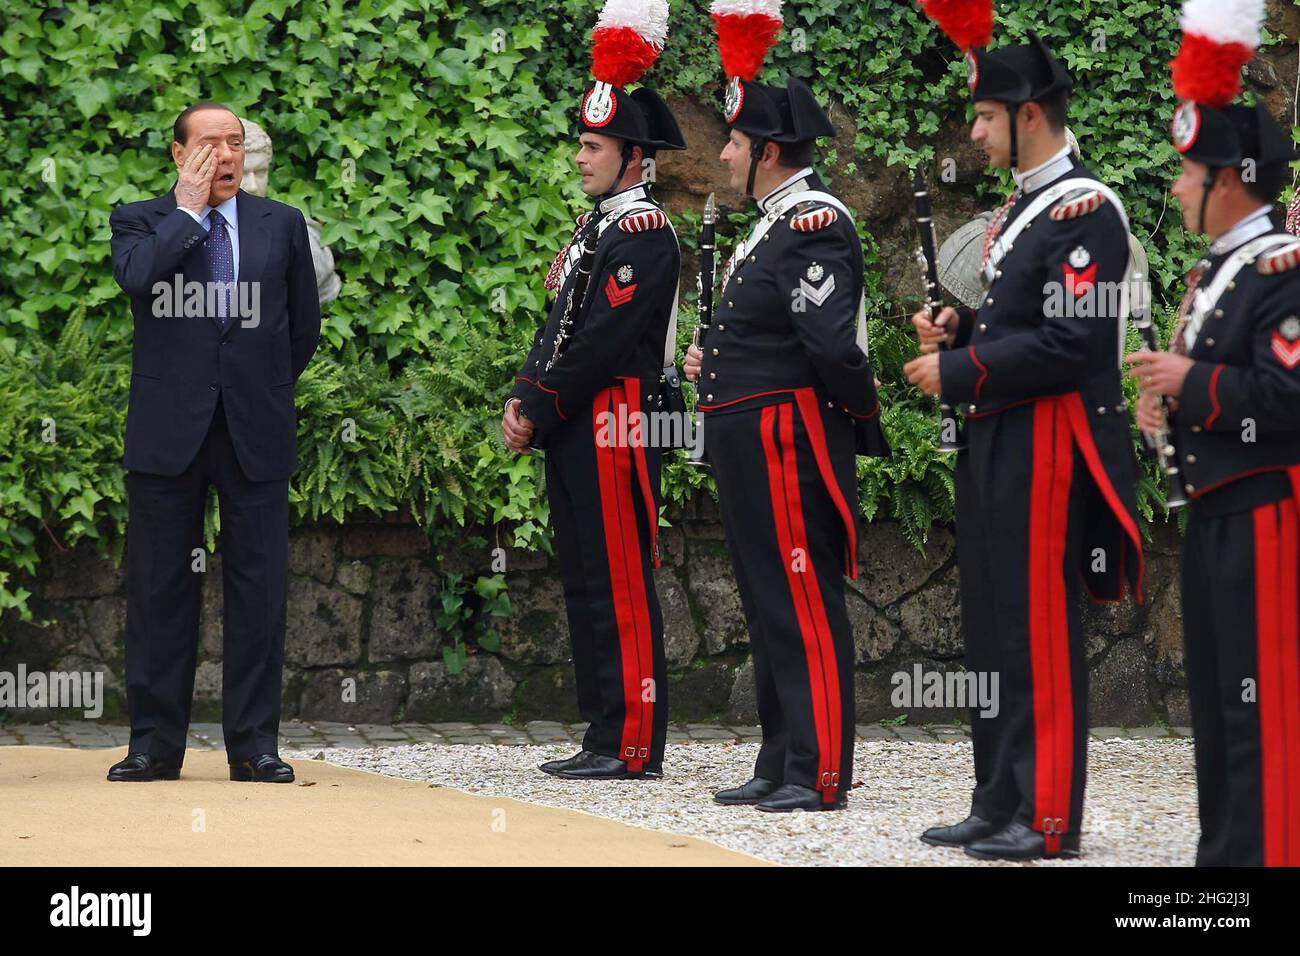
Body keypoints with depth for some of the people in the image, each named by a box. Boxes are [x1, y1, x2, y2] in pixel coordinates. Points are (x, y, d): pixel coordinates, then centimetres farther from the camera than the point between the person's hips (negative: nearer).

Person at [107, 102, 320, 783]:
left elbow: (304, 325, 17)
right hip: (167, 430, -1)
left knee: (258, 587, 0)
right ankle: (155, 743, 6)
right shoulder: (140, 221, 6)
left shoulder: (281, 224, 11)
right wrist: (189, 210, -9)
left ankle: (254, 743, 4)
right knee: (160, 587, 1)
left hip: (256, 431, 1)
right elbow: (137, 276, -17)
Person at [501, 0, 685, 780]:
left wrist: (539, 411, -13)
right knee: (587, 585, 11)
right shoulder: (596, 227, 19)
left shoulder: (645, 232, -11)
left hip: (614, 428, -10)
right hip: (574, 431, 10)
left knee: (620, 586, -9)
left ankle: (635, 745, -8)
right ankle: (605, 737, 15)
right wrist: (525, 399, 4)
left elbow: (604, 340, -17)